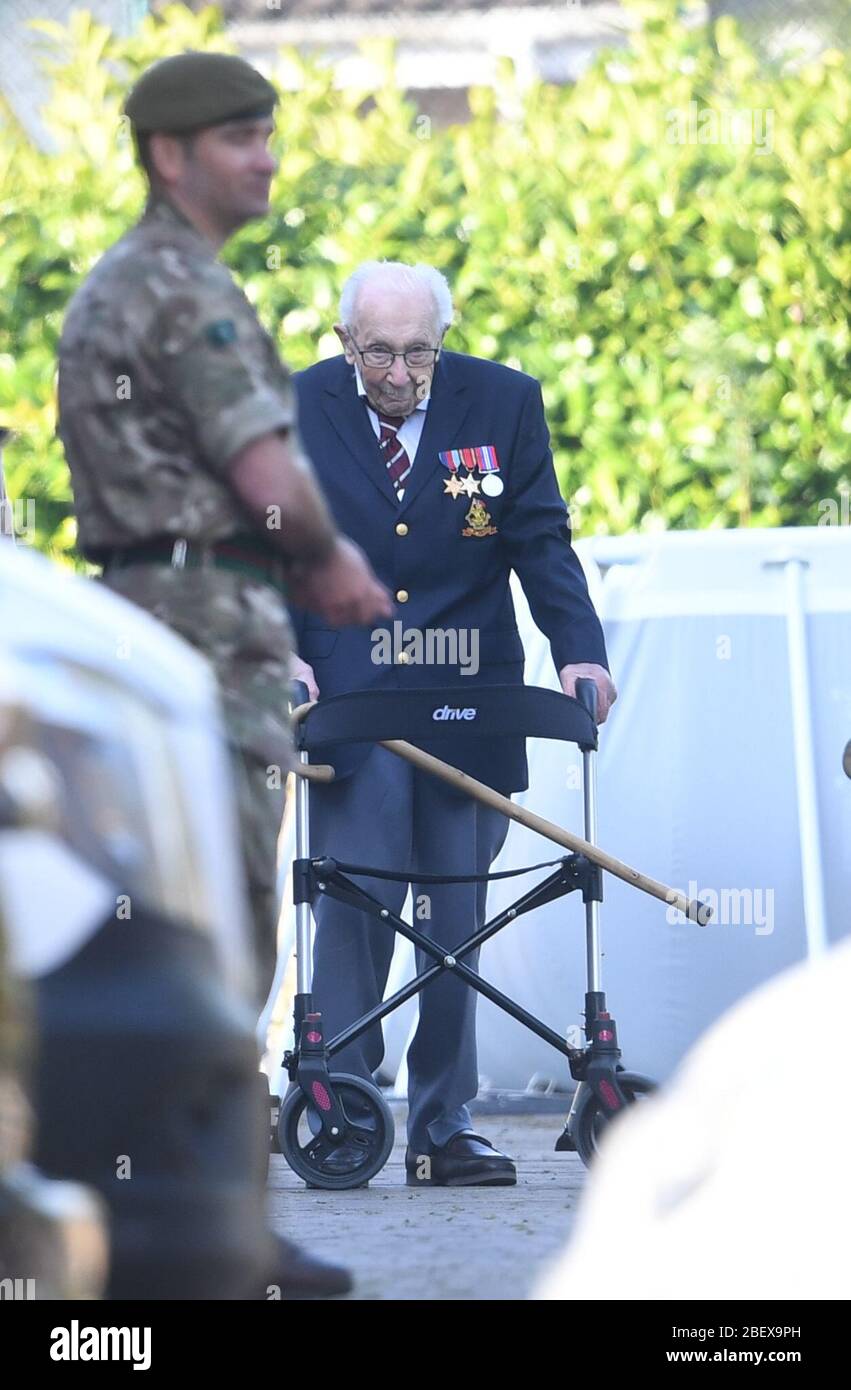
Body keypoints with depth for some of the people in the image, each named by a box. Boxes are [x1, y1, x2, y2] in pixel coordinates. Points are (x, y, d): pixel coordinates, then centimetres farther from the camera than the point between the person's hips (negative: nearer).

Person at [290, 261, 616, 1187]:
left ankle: (445, 1128, 10)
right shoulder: (294, 411, -1)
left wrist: (579, 652, -14)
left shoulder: (506, 402, 0)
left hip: (469, 704, 1)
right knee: (352, 906, -9)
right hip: (348, 701, -1)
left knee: (457, 918, 4)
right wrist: (278, 655, -13)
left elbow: (541, 542, 0)